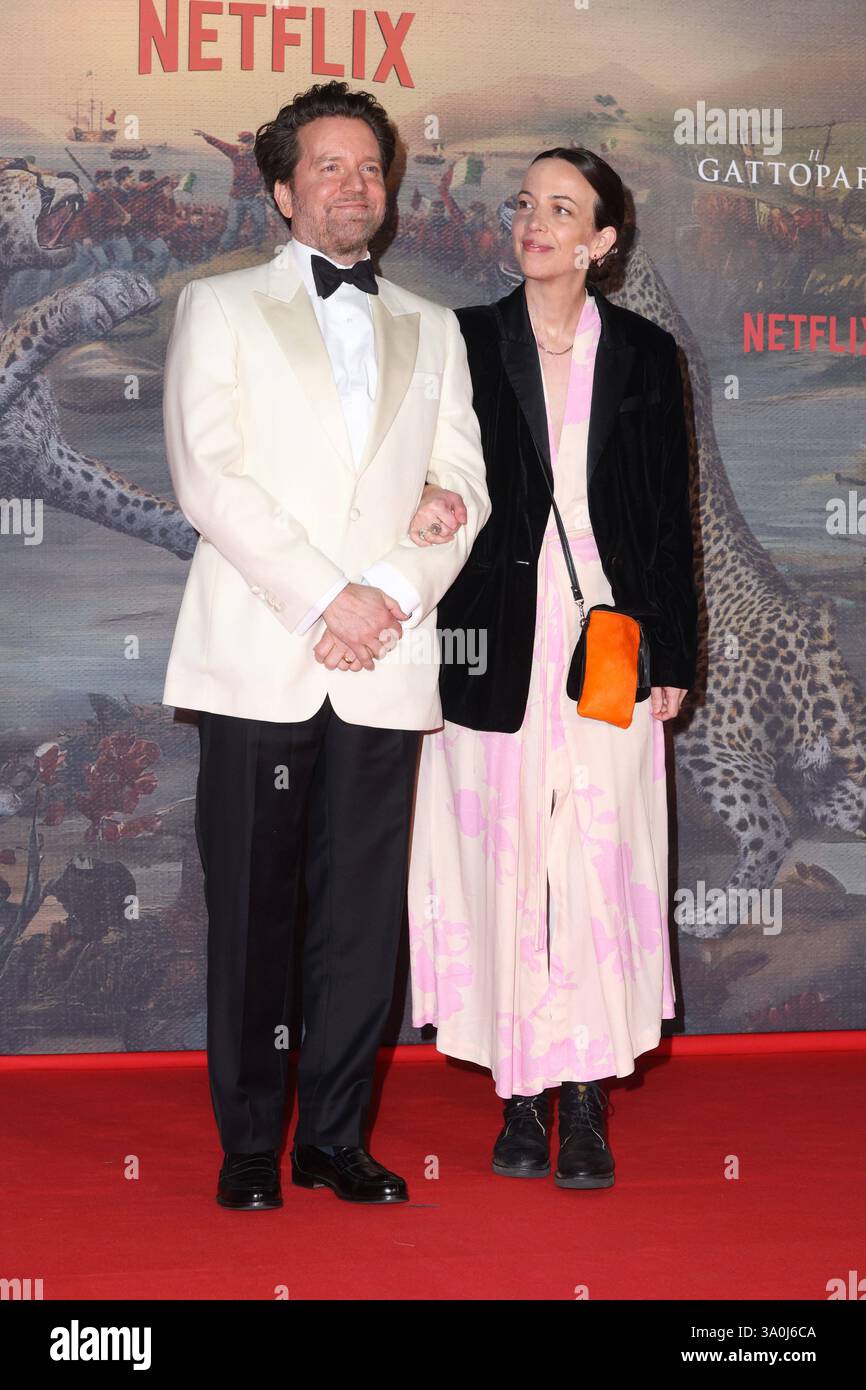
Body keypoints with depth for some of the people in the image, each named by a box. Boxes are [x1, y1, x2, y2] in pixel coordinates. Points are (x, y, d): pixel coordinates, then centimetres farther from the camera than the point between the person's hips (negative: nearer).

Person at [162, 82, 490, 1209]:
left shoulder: (431, 330, 20)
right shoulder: (219, 307, 9)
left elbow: (463, 487, 11)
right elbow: (208, 478, -4)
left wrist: (394, 594, -7)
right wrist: (324, 598, -12)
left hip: (384, 667, 3)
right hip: (259, 660, -3)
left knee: (363, 915, 2)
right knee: (250, 913, -1)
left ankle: (335, 1138, 12)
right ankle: (249, 1146, 9)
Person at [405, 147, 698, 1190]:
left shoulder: (643, 353, 7)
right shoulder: (466, 341, 6)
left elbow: (669, 513, 8)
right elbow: (431, 471, 10)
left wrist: (674, 655, 5)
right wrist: (431, 505, -15)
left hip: (608, 643, 0)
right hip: (497, 647, 1)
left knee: (599, 866, -4)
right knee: (502, 863, 1)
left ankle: (585, 1103, 2)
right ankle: (520, 1095, 11)